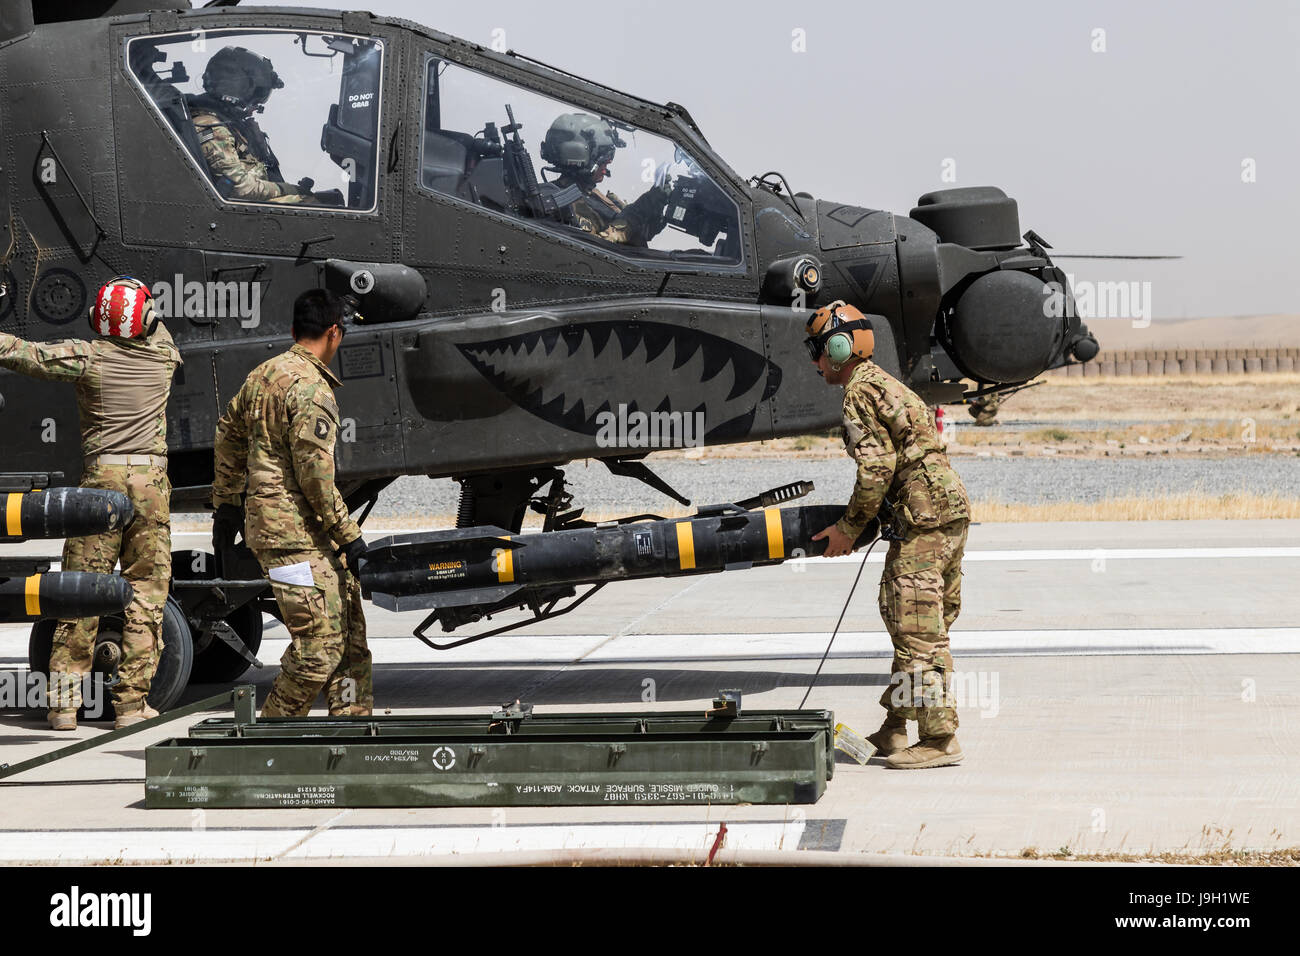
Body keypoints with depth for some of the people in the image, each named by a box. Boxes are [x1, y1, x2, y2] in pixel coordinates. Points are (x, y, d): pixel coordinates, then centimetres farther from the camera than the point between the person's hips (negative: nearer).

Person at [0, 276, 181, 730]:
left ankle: (64, 700, 1)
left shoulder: (87, 356, -3)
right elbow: (158, 331, 30)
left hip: (102, 476, -1)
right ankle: (132, 700, 4)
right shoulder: (162, 356, 5)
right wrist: (141, 304, 43)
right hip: (152, 477, 1)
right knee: (147, 588, 5)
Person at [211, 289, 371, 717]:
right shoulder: (311, 388, -15)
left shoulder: (263, 374, 15)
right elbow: (315, 472, -18)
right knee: (319, 645, -9)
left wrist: (227, 502, 34)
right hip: (297, 535, -10)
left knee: (350, 636, 11)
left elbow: (229, 433, 25)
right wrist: (347, 535, -12)